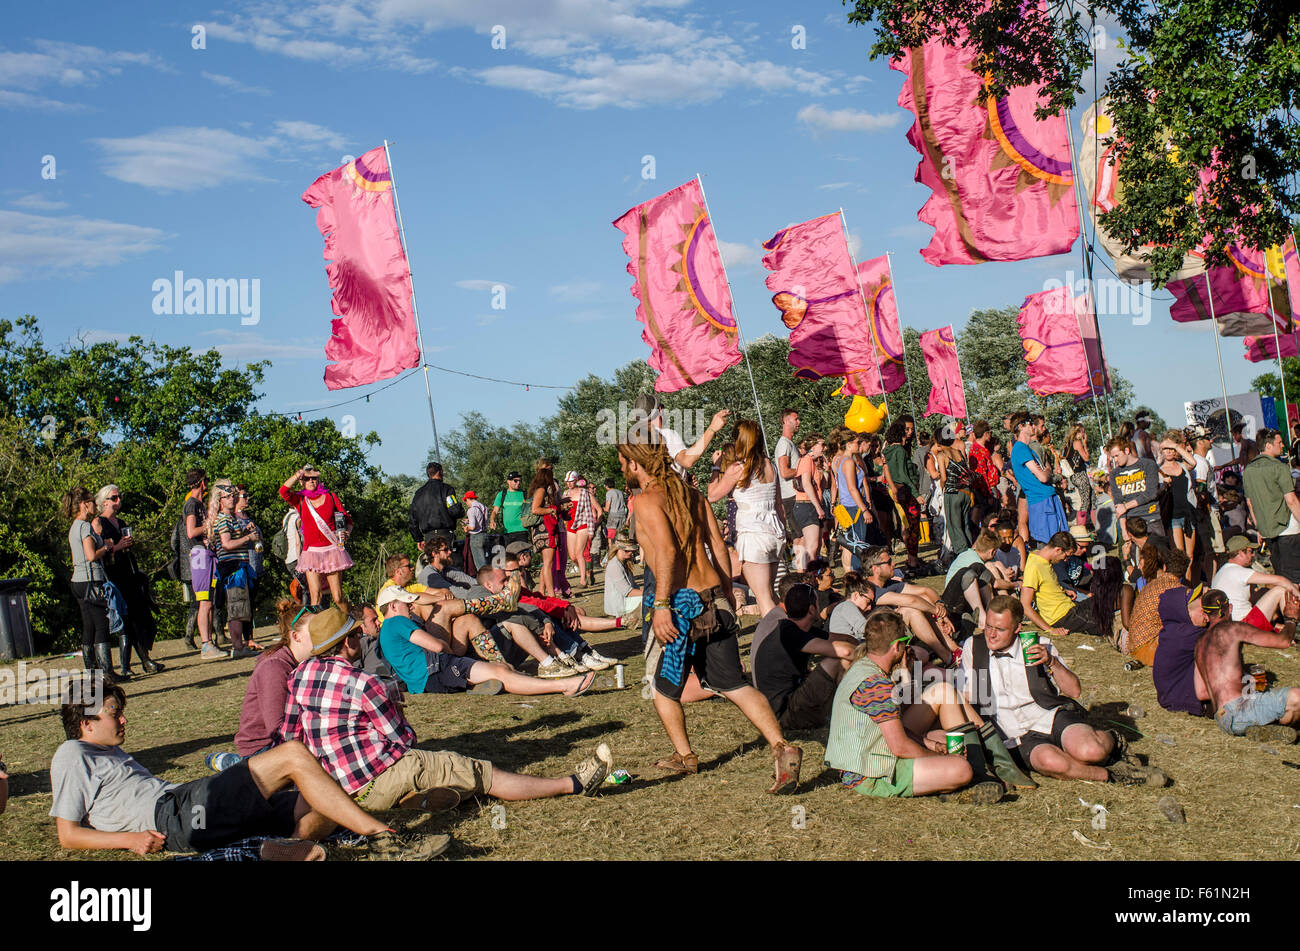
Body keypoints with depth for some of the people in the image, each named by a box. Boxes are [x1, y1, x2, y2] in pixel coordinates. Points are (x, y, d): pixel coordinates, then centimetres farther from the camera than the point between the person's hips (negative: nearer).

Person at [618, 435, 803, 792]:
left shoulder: (647, 499, -7)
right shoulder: (689, 492, 16)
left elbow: (666, 550, -21)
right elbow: (717, 544, 16)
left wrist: (661, 605, -24)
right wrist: (726, 589, 22)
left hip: (684, 601, -7)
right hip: (715, 598, 7)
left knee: (663, 686, 15)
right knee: (734, 684, 3)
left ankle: (685, 755, 22)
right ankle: (781, 748, -12)